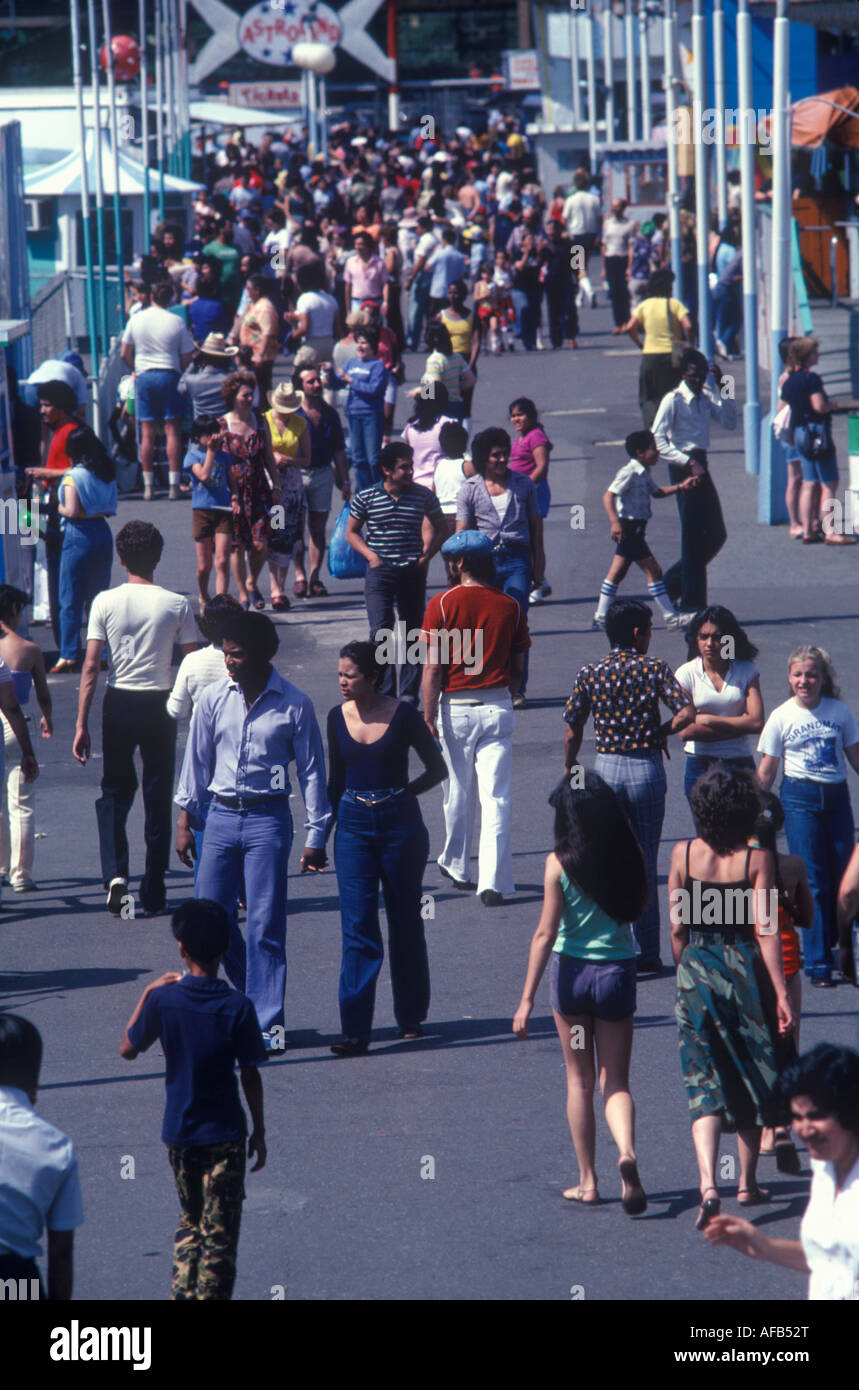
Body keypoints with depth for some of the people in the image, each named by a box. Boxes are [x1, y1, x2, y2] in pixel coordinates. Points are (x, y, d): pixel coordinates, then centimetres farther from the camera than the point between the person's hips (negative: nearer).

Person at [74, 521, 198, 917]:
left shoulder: (105, 602, -6)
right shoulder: (177, 605, -5)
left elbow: (91, 666, -8)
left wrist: (81, 725, -5)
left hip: (118, 705, 0)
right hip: (160, 706, 0)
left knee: (114, 794, 13)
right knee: (158, 799, 9)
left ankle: (116, 873, -8)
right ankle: (153, 894, 11)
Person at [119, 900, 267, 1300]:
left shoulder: (163, 1000, -11)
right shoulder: (237, 1007, -14)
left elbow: (127, 1049, 3)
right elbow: (250, 1076, -8)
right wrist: (259, 1131, 3)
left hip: (179, 1132, 3)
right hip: (225, 1133, -3)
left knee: (190, 1222, 21)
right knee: (219, 1236, 3)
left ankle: (182, 1294, 15)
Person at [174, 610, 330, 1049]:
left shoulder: (293, 704, -4)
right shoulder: (213, 700, 4)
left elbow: (311, 770, 1)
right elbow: (197, 761, 12)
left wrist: (316, 836, 0)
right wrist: (185, 819, 11)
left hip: (268, 819, -3)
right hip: (221, 815, 3)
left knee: (265, 925, -5)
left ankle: (266, 1024, 0)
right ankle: (257, 995, 24)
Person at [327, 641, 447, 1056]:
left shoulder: (402, 714, -7)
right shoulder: (338, 718, 4)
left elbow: (437, 769, 2)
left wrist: (400, 793, -3)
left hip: (399, 823, -2)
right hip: (354, 825, 2)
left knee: (405, 924, 9)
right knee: (357, 927, -6)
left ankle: (411, 1018, 26)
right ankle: (355, 1030, -9)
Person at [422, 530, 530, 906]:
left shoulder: (442, 604, -6)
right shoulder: (509, 607, 2)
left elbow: (433, 667, -10)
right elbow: (518, 668, 7)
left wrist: (429, 718, -8)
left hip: (455, 708, -1)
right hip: (497, 706, 1)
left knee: (458, 794, 15)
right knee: (496, 797, -1)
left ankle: (456, 866, 33)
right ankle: (493, 882, -9)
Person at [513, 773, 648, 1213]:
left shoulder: (560, 863, -12)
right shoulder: (628, 857, -5)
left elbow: (546, 933, -13)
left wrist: (528, 998, -11)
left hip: (571, 970, -1)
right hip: (617, 970, 2)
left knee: (580, 1081, 13)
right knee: (615, 1081, 7)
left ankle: (588, 1181, 16)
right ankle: (627, 1152, -21)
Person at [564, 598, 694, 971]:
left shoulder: (590, 674, -3)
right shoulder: (655, 669, -7)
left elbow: (572, 732, -1)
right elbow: (687, 713, -17)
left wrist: (570, 766, 17)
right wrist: (661, 732, 3)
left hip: (606, 768, 1)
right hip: (647, 768, -1)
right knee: (645, 866, 9)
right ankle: (645, 953, 14)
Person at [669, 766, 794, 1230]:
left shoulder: (683, 855, -5)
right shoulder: (756, 859, -10)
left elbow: (677, 928, -1)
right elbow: (765, 930, -13)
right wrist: (781, 992, -11)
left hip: (697, 970, 1)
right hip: (746, 969, 0)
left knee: (705, 1084, 0)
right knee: (751, 1075, 17)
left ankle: (708, 1185, -19)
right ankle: (748, 1183, 27)